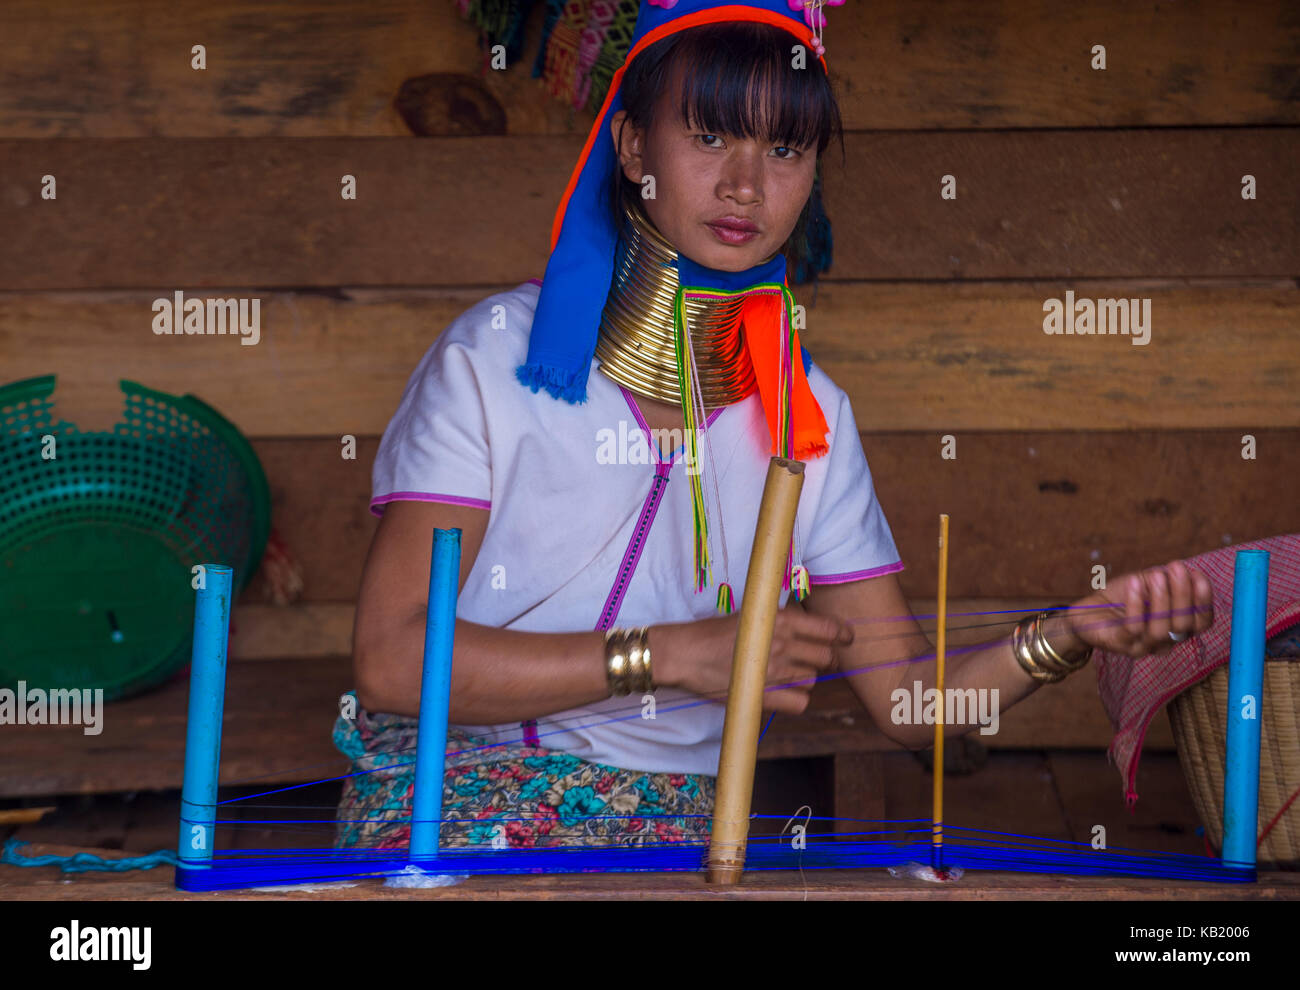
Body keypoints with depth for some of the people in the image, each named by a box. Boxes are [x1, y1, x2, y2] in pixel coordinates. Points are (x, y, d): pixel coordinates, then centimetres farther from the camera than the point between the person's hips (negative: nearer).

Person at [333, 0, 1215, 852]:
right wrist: (674, 655, -16)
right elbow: (391, 661, -14)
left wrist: (1069, 638, -11)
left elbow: (908, 698, 8)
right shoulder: (495, 360, -5)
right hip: (451, 809, -4)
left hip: (675, 826, 4)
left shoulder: (809, 416, 8)